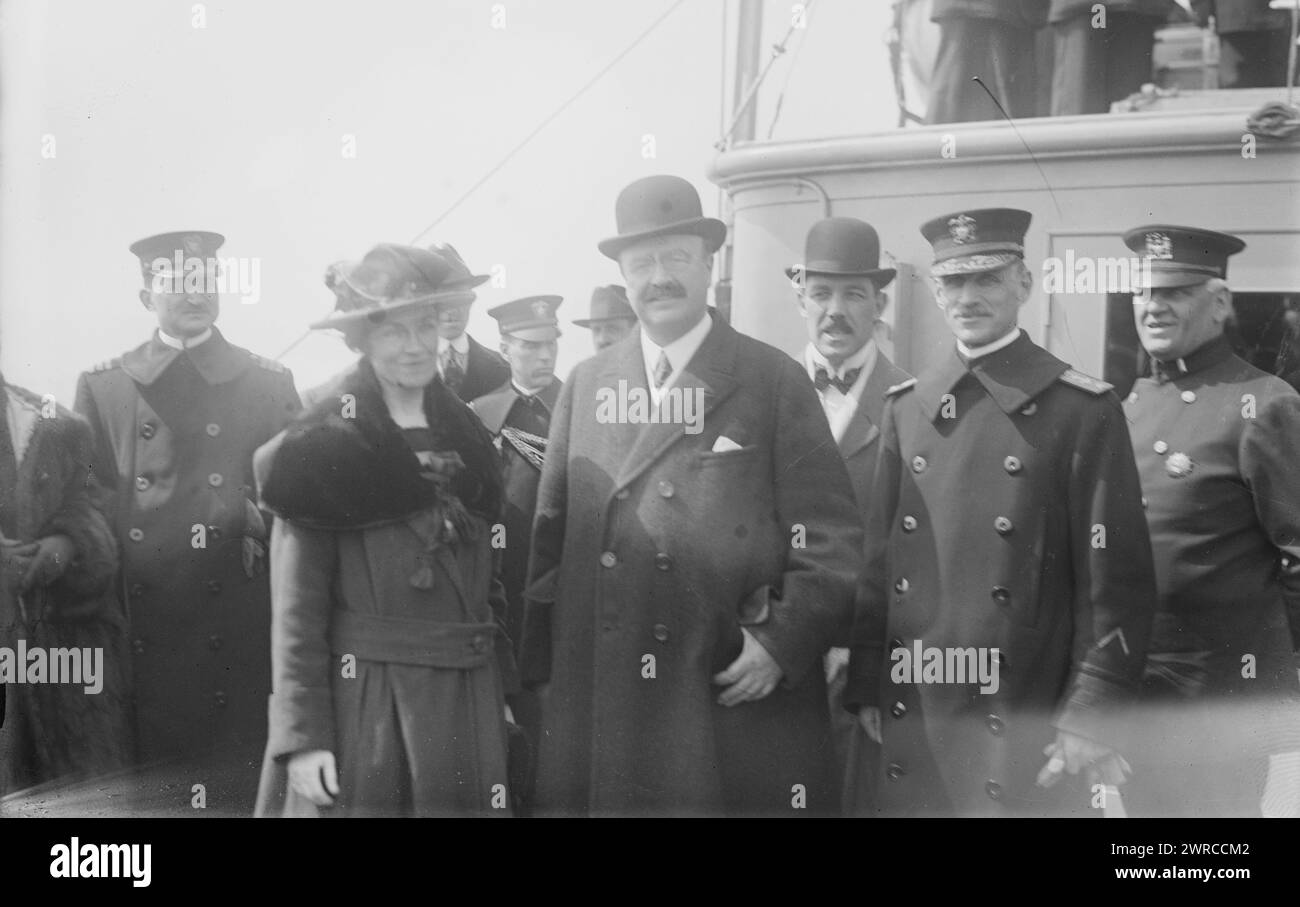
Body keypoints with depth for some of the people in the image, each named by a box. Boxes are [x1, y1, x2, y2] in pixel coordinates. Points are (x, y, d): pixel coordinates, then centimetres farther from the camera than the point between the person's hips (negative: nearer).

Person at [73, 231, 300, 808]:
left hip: (239, 638, 0)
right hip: (140, 626, 1)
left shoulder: (269, 384, 10)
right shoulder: (101, 387, 10)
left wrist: (262, 522, -6)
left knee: (236, 778, -1)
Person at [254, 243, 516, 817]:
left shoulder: (467, 441, 10)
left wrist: (502, 692, 11)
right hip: (360, 700, -5)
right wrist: (302, 735, -13)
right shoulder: (326, 448, -6)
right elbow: (296, 607, -9)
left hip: (467, 700, 5)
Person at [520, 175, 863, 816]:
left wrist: (783, 644, -11)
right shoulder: (585, 385, 11)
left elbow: (831, 537, -1)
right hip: (598, 711, 3)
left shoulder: (775, 382, 2)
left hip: (740, 701, -2)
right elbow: (550, 538, 11)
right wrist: (542, 669, 5)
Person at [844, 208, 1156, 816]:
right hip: (911, 728, 4)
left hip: (1025, 734, -4)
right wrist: (865, 689, 5)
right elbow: (876, 558, 10)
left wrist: (1090, 719, -12)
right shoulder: (904, 407, 9)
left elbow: (1117, 581, -7)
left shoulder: (1081, 410, -4)